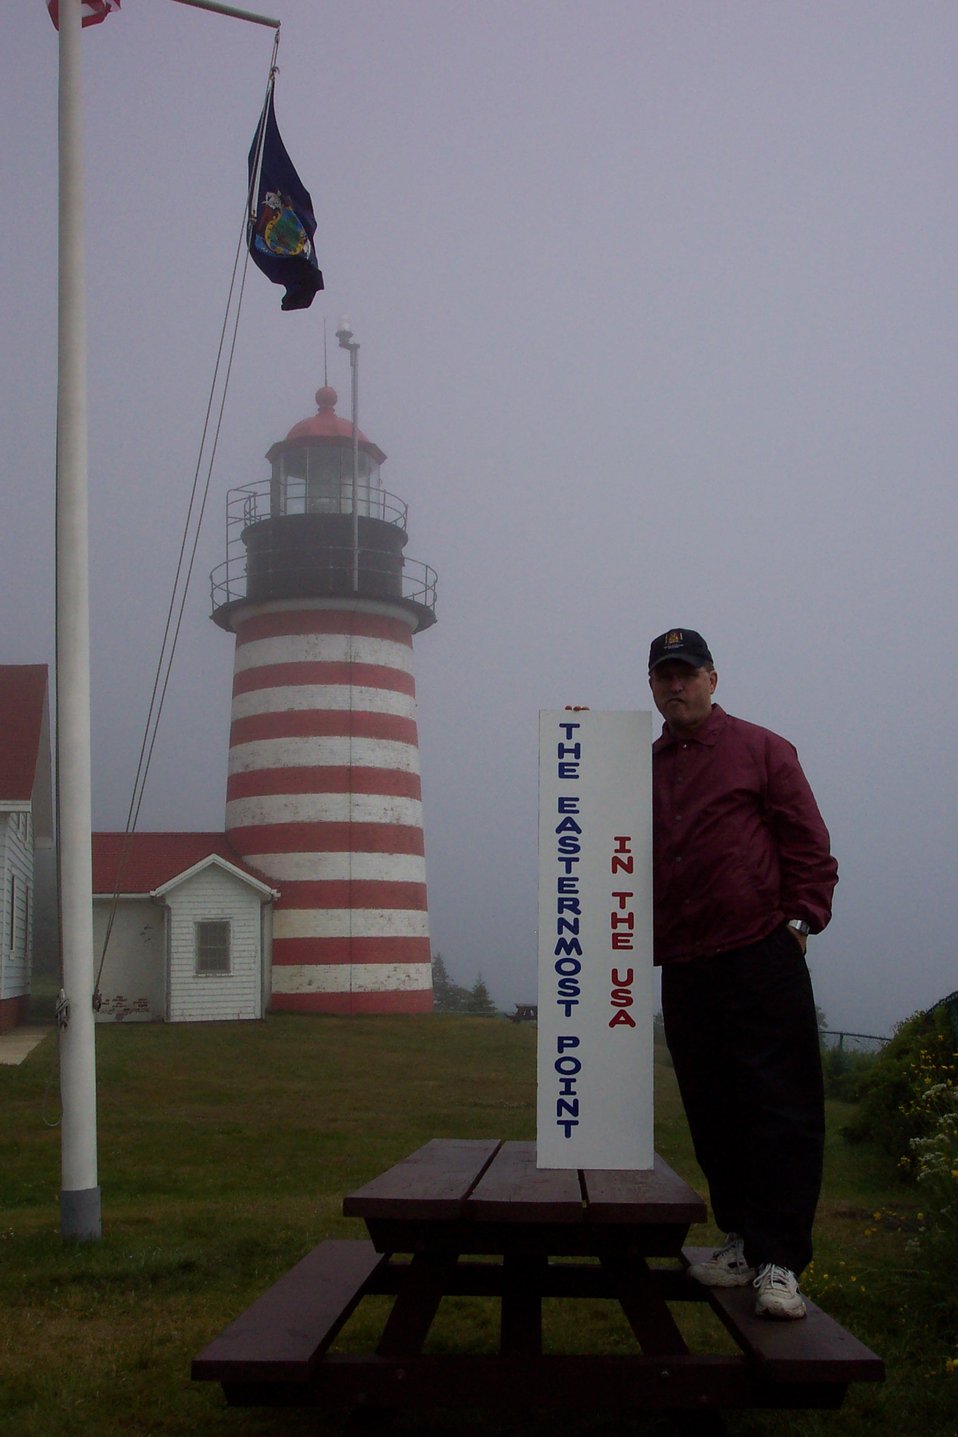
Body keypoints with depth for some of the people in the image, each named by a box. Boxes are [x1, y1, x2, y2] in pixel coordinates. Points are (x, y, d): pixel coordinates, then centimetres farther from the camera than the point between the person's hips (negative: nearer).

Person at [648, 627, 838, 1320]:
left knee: (781, 1111, -7)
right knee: (714, 1114, 9)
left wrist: (802, 917, -7)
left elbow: (807, 841, 1)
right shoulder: (643, 770, 15)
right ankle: (741, 1241, 21)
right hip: (682, 970, 5)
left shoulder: (760, 750, 4)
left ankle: (779, 1262, -5)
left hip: (762, 959, -5)